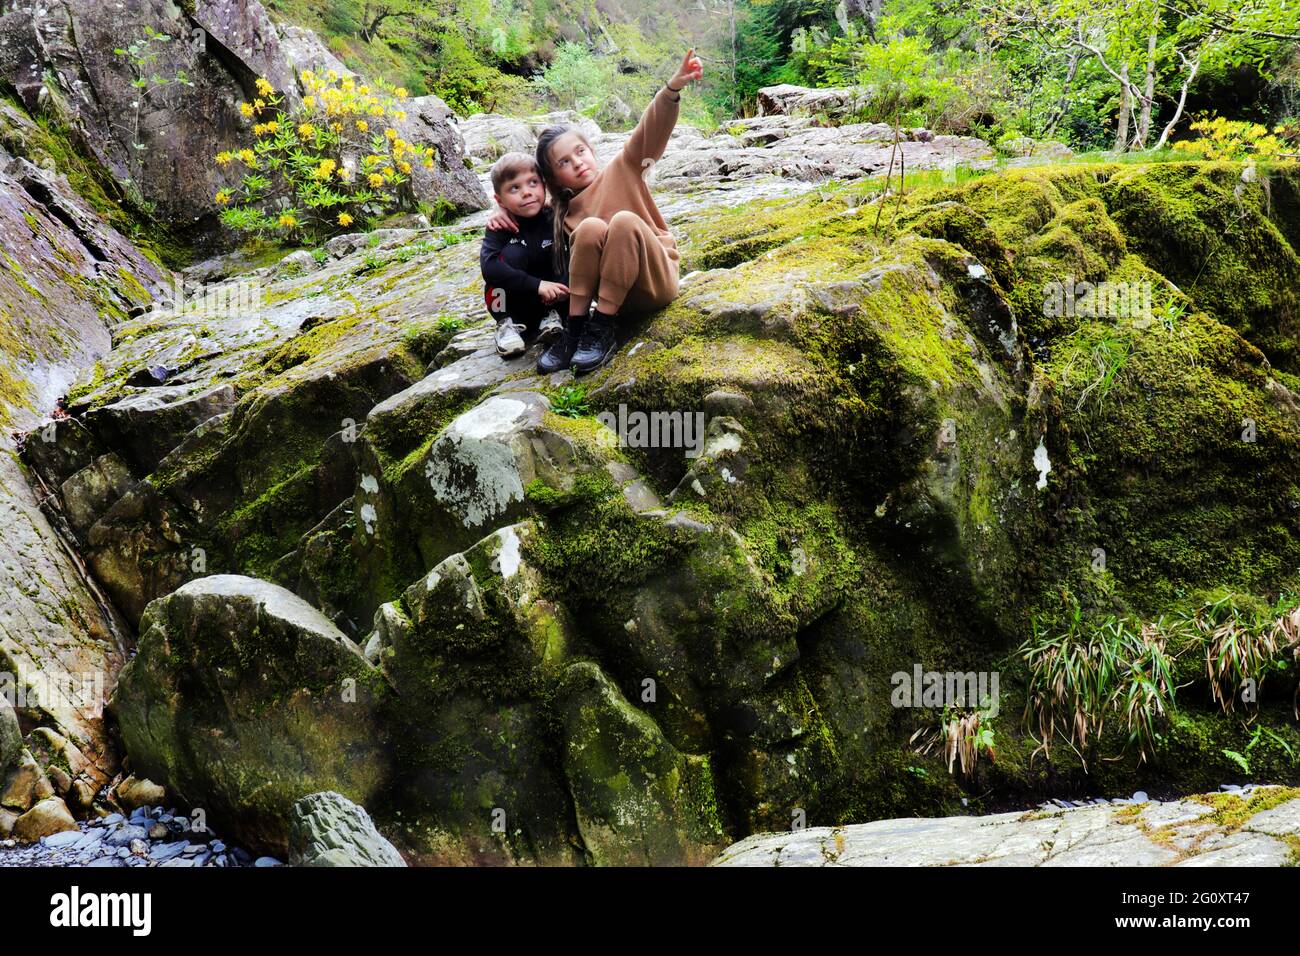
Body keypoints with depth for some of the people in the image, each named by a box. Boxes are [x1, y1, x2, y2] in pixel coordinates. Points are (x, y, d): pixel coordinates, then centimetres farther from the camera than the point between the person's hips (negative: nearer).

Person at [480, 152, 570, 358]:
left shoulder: (554, 217, -12)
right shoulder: (500, 226, -17)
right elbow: (488, 265, -32)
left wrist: (563, 287, -33)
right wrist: (536, 285, -40)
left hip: (552, 299, 1)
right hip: (513, 301, -1)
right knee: (512, 253, -26)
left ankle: (552, 315, -9)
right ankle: (507, 324, -16)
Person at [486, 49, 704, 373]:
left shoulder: (623, 169, 3)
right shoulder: (564, 213, 11)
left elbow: (651, 130, -13)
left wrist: (672, 88, -31)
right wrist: (505, 211, 2)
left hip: (656, 282, -2)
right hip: (613, 292, 2)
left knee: (624, 221, -29)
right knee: (590, 227, -23)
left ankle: (602, 331, -27)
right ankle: (573, 330, -21)